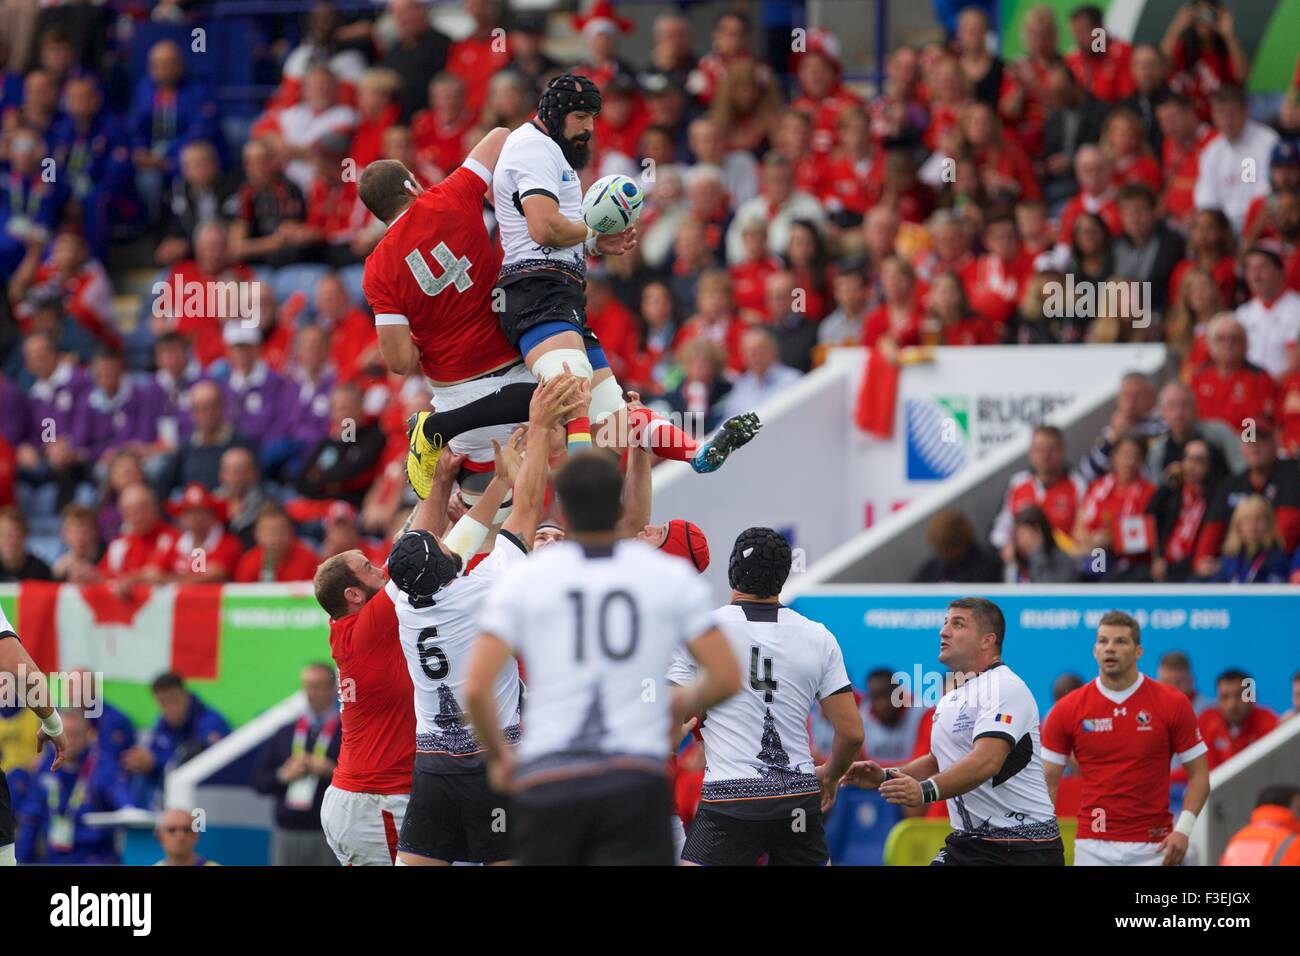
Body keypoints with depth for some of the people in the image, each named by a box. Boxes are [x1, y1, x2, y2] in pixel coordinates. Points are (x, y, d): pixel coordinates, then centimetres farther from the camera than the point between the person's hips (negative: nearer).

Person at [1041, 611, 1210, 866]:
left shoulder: (1173, 704, -2)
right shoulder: (1067, 709, 2)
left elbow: (1198, 774, 3)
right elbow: (1049, 780, 5)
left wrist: (1183, 829, -11)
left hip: (1152, 847, -1)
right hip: (1093, 847, 1)